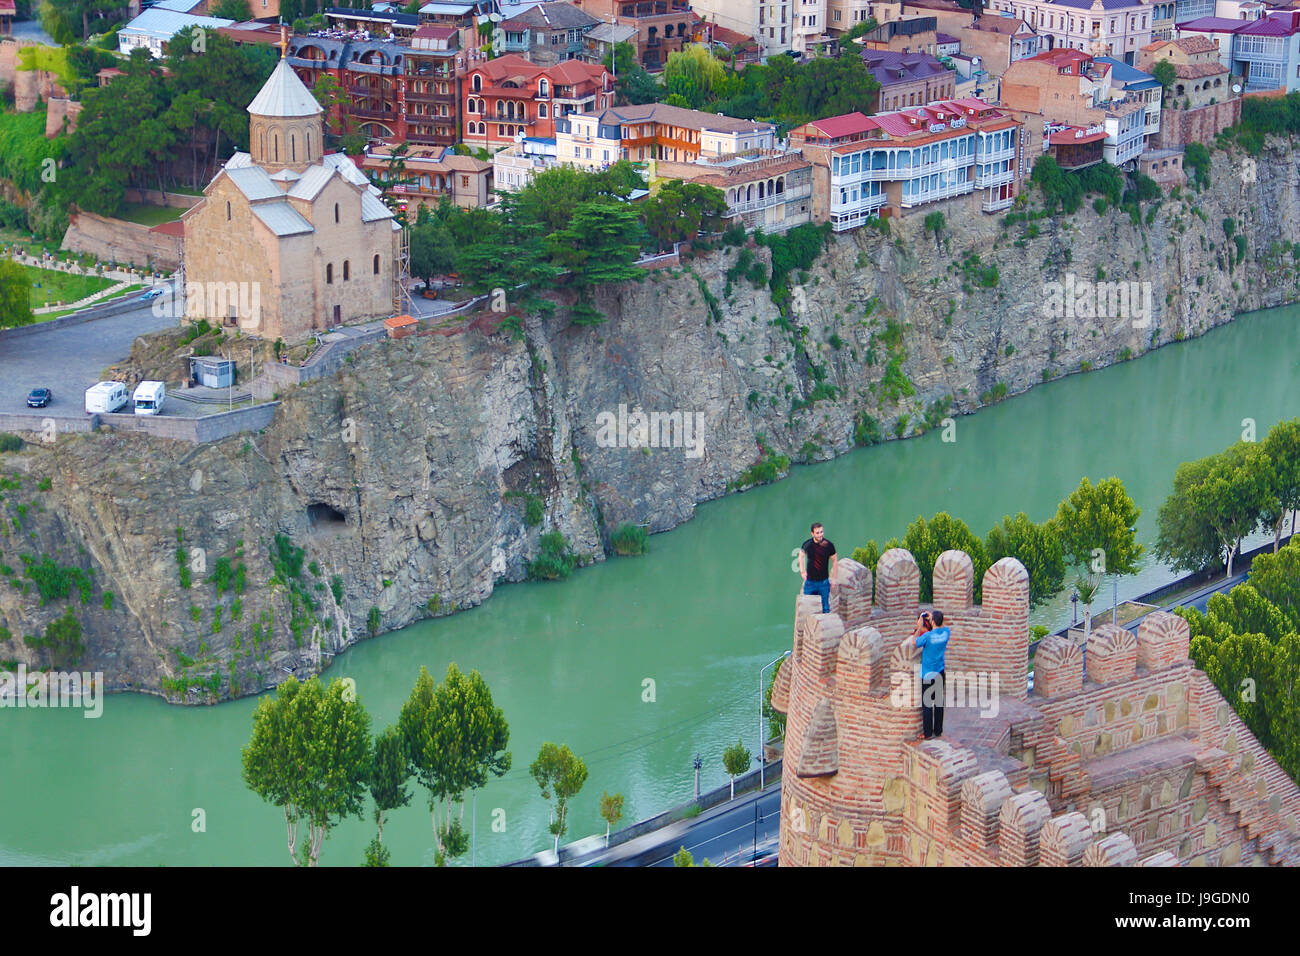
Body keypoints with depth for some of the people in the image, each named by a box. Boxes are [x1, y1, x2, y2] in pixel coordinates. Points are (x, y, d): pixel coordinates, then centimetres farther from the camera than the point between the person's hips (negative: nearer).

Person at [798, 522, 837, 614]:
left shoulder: (828, 545, -9)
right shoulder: (807, 544, -7)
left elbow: (834, 560, 3)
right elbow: (801, 555, 14)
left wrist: (833, 578, 2)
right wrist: (802, 570, 4)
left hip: (824, 582, -1)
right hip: (810, 581, 1)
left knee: (825, 608, 1)